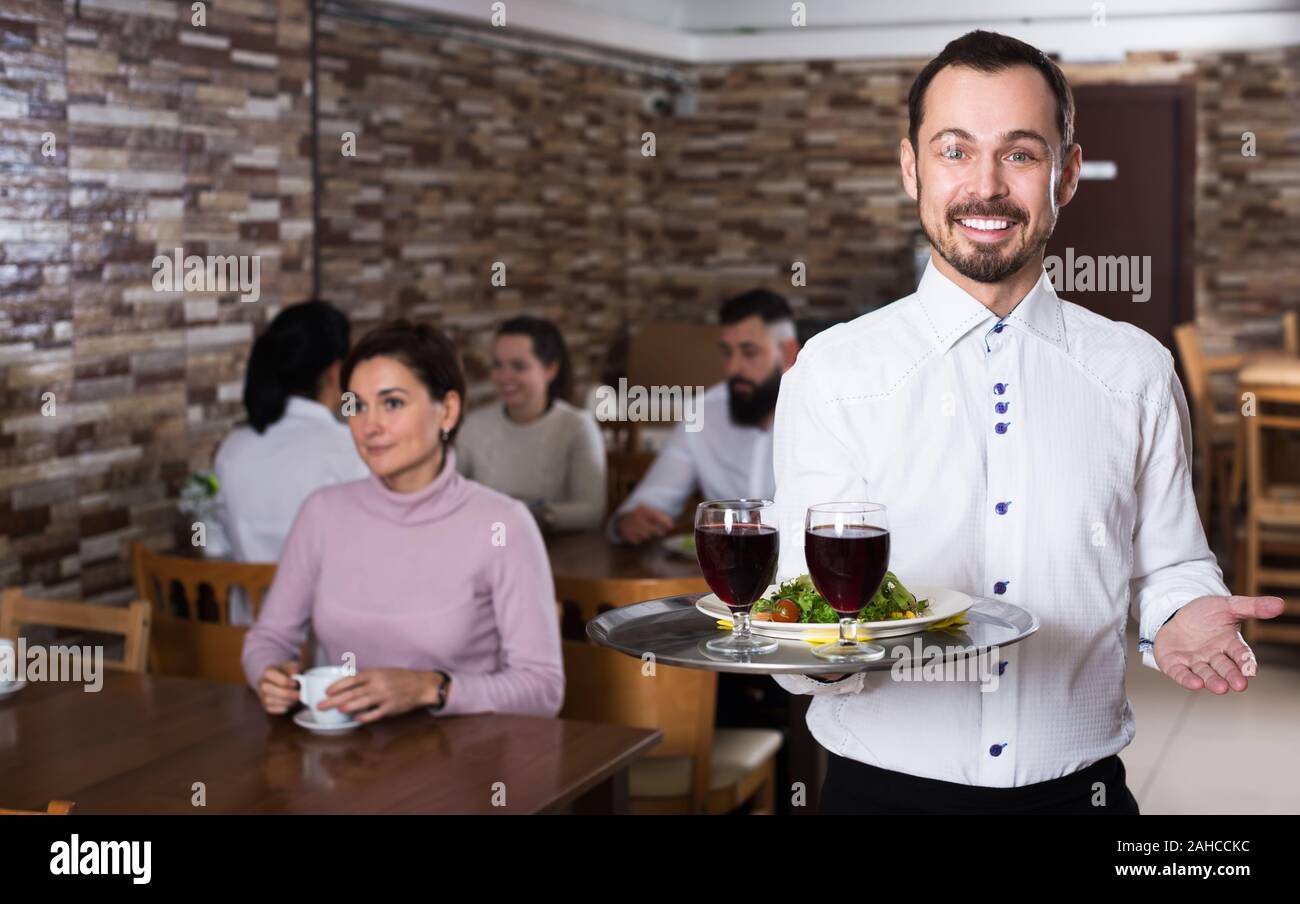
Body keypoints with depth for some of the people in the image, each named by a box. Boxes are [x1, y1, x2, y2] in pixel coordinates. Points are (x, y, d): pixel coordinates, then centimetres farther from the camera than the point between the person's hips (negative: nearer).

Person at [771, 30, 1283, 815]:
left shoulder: (1136, 373, 1)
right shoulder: (832, 372, -7)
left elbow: (1171, 564, 6)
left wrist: (1182, 618, -15)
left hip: (1077, 790, 2)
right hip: (884, 787, -1)